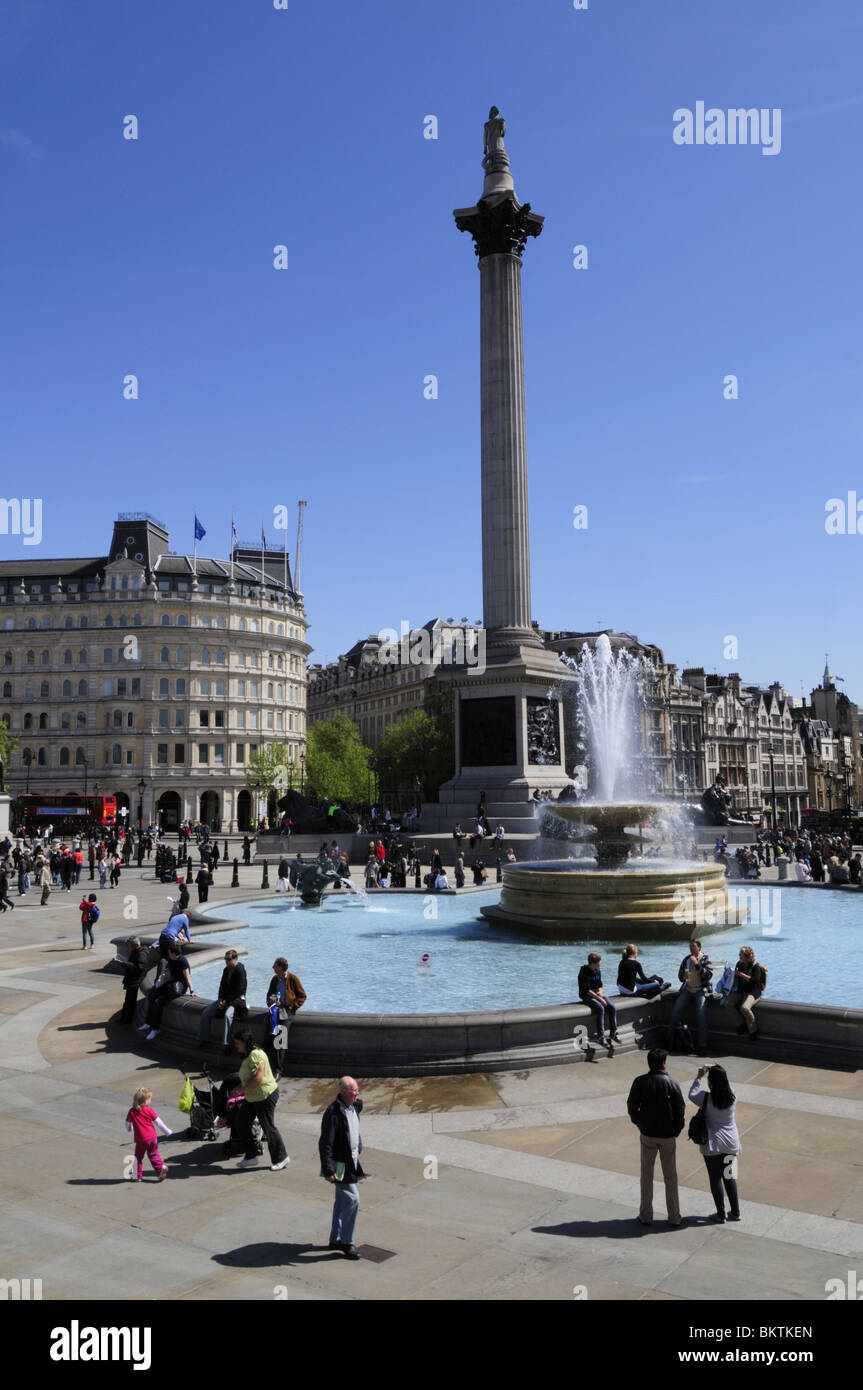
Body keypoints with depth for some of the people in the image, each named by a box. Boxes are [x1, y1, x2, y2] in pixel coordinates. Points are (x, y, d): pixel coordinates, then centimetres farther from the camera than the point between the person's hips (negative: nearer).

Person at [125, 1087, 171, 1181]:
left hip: (140, 1139, -1)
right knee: (153, 1154, 17)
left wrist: (130, 1130, 24)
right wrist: (168, 1132, 8)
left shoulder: (132, 1112, -7)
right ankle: (161, 1167, -3)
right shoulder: (149, 1111, -7)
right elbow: (159, 1122, -3)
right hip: (152, 1137, 1)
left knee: (138, 1157, 16)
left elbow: (127, 1124, -1)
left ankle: (138, 1176, 19)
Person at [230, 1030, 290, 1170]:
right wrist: (238, 1089, 9)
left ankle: (281, 1158, 15)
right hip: (252, 1098, 10)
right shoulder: (246, 1056, 10)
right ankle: (250, 1156, 22)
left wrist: (242, 1090, -23)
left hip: (265, 1096, -10)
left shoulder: (255, 1055, -22)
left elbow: (258, 1077, -29)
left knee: (268, 1127, 0)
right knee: (244, 1124, 10)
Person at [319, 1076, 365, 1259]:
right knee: (352, 1200, -8)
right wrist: (328, 1170, -21)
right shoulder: (333, 1113, -23)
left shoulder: (354, 1107, 5)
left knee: (342, 1202, 17)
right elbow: (325, 1143, -22)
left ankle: (335, 1239, 29)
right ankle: (346, 1243, 5)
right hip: (340, 1164, -9)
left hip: (351, 1161, 9)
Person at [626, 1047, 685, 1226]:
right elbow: (680, 1110, -9)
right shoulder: (671, 1084, -13)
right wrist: (676, 1130, 7)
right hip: (668, 1136, -1)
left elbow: (632, 1106, -4)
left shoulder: (640, 1082, -9)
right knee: (670, 1176, 12)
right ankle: (674, 1217, 18)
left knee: (646, 1175, 13)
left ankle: (646, 1215, 17)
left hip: (647, 1134, 1)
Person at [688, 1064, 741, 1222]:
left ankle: (721, 1214, 18)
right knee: (729, 1176, 18)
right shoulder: (733, 1097, -10)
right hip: (731, 1143, 4)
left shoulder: (706, 1098, -19)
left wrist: (699, 1077, 4)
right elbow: (726, 1087, 12)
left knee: (715, 1178, 10)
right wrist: (719, 1072, 12)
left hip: (712, 1145, -4)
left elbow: (692, 1095, 0)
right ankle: (735, 1212, 24)